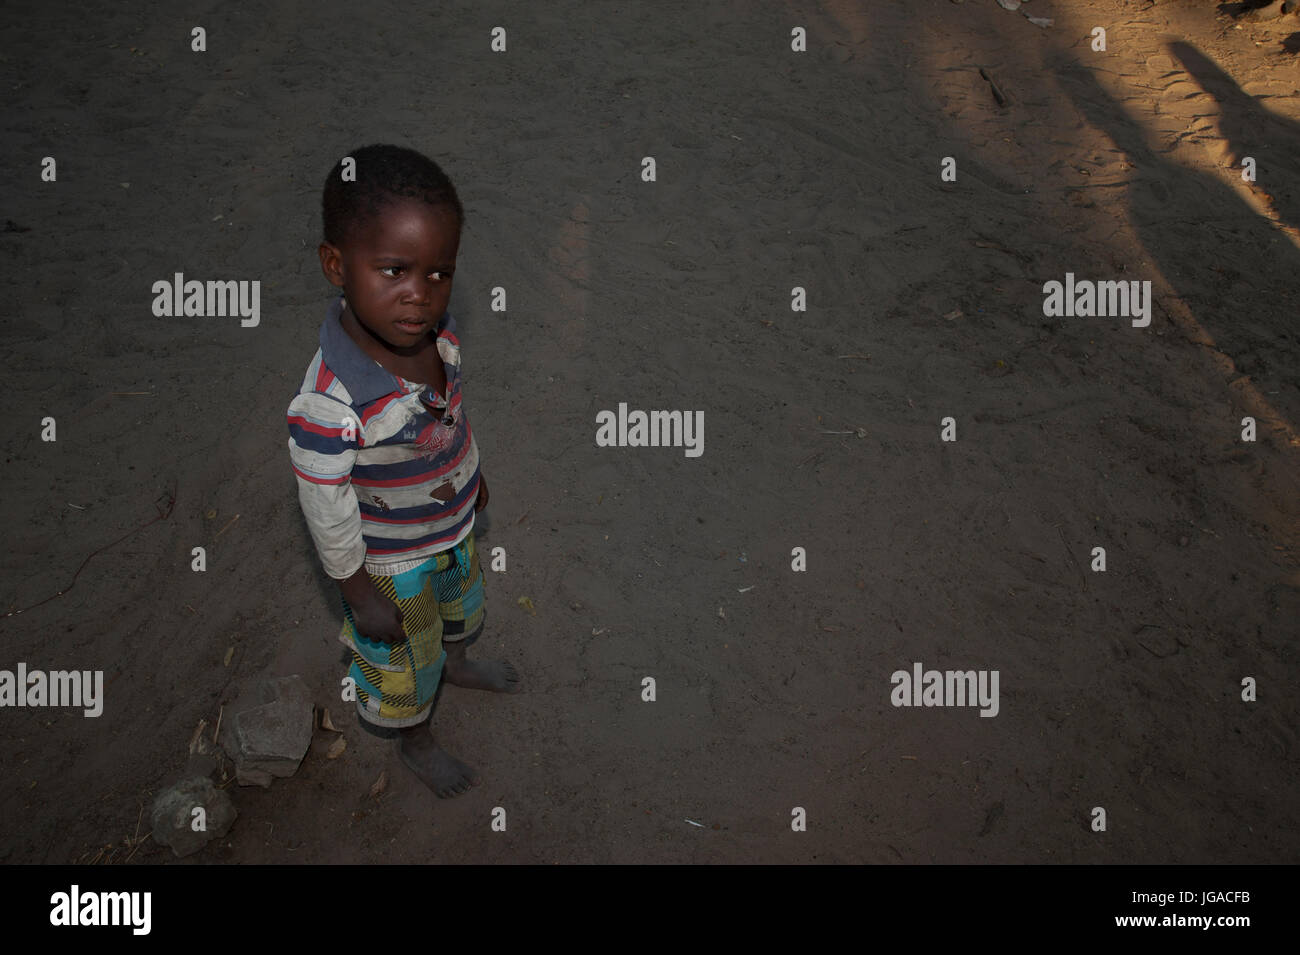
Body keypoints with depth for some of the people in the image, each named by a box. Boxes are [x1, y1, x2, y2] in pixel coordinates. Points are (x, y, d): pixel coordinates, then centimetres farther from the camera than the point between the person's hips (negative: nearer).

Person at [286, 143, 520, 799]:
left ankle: (456, 663, 69)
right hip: (391, 566, -6)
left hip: (452, 530, 6)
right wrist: (362, 596, -16)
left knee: (458, 609, 36)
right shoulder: (328, 405, -42)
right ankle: (417, 742, 53)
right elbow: (327, 512, -27)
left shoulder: (439, 333, -19)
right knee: (405, 665, 22)